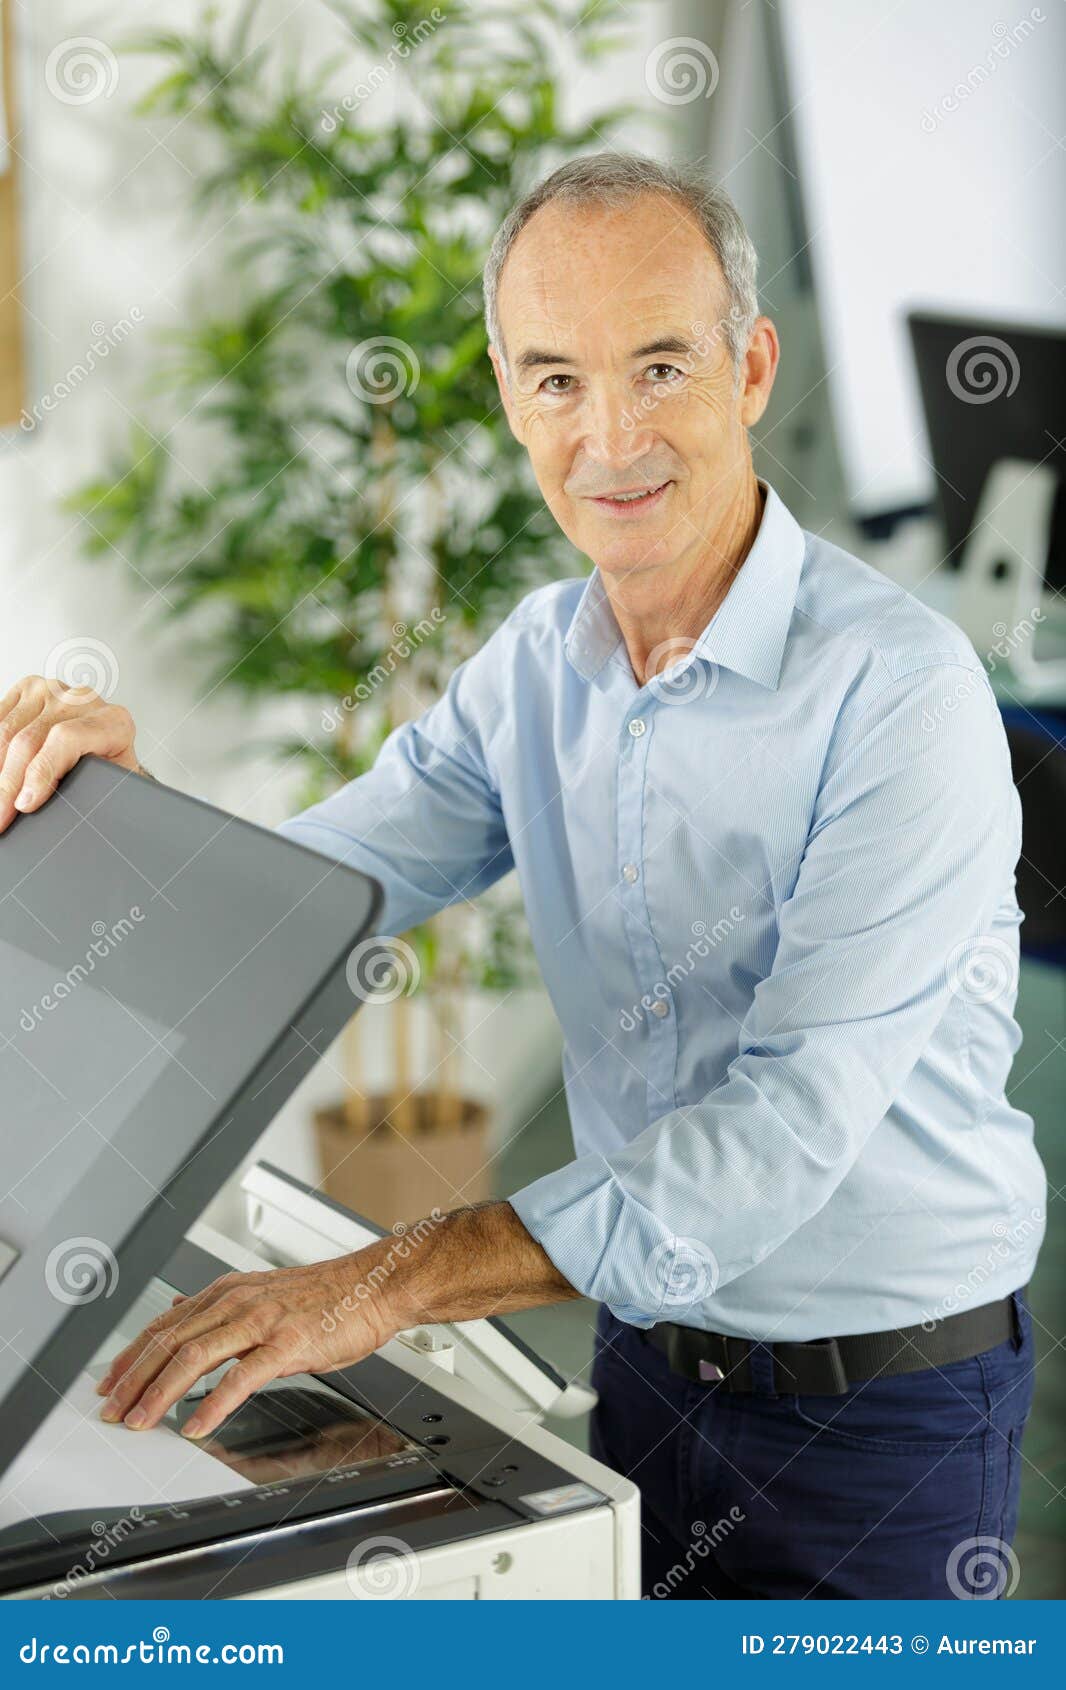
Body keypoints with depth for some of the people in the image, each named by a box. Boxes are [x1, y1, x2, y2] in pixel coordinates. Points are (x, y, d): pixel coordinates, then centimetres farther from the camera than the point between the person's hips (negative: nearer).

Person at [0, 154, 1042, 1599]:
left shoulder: (902, 689, -22)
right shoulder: (535, 667, -1)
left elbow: (796, 1116, -29)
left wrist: (390, 1287, -34)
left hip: (888, 1398, -5)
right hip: (655, 1353, 5)